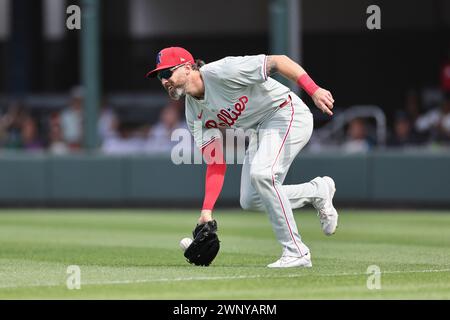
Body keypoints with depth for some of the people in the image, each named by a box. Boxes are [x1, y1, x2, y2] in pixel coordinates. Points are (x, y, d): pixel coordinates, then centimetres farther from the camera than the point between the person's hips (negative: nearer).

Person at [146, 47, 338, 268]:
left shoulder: (221, 72, -24)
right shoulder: (195, 114, 0)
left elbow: (278, 61, -26)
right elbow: (216, 164, -1)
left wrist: (314, 90, -36)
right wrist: (207, 210, -10)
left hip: (288, 113, -9)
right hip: (260, 129, 9)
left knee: (261, 173, -28)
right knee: (250, 201, 4)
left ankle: (296, 253, -20)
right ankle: (318, 190, 24)